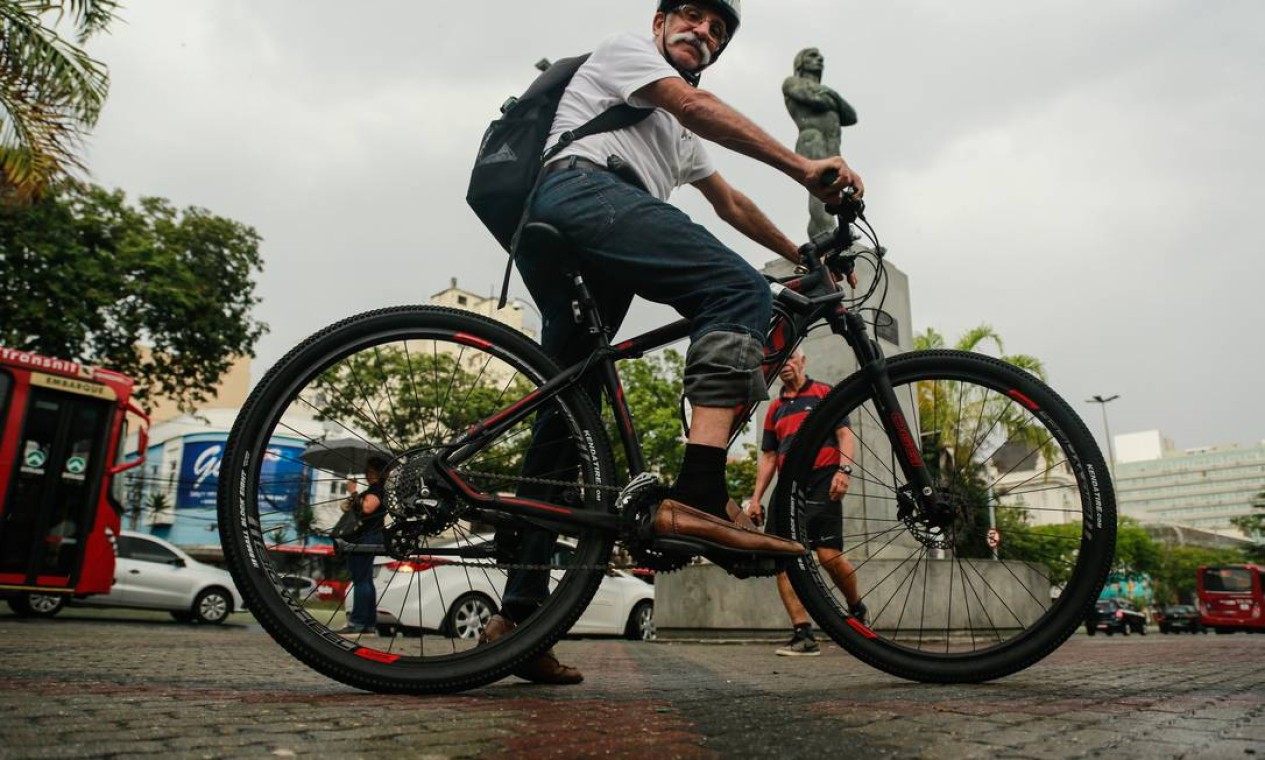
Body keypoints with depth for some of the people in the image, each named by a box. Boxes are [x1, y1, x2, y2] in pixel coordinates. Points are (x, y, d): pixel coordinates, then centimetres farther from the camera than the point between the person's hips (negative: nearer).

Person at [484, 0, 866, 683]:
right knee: (739, 290, -22)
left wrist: (803, 257, 39)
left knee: (566, 419, 2)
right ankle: (698, 497, -37)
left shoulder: (676, 137, 41)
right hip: (580, 191, -9)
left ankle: (518, 614, 4)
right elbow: (697, 104, -2)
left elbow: (730, 203, 41)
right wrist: (804, 169, -8)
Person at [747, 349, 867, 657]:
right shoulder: (774, 408, 22)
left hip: (821, 483, -5)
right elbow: (768, 457, 21)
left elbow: (845, 434, 0)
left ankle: (856, 608, 15)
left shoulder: (824, 393, 9)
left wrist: (844, 470, -17)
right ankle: (803, 634, -5)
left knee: (829, 555, -15)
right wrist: (756, 498, 13)